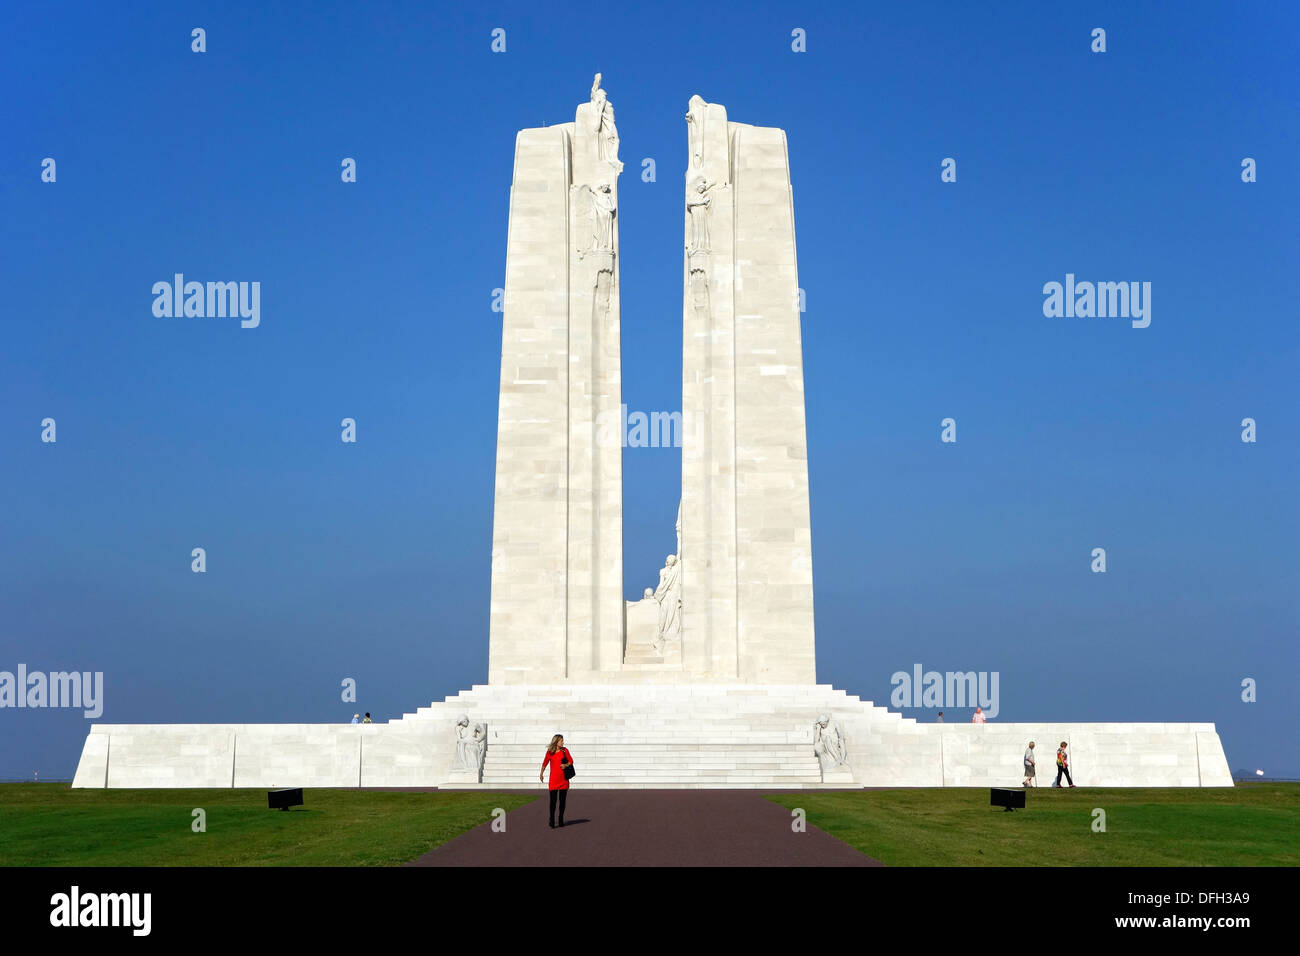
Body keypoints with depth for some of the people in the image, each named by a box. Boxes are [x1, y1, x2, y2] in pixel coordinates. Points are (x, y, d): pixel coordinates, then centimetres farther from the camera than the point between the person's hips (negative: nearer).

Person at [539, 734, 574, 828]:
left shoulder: (565, 750, 3)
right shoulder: (549, 752, 0)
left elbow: (571, 761, 8)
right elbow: (545, 763, 13)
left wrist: (566, 765, -11)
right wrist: (541, 774, 13)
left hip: (564, 779, 2)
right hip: (554, 780, -2)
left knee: (562, 800, 6)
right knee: (553, 800, -8)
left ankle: (561, 820, 19)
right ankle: (552, 821, -1)